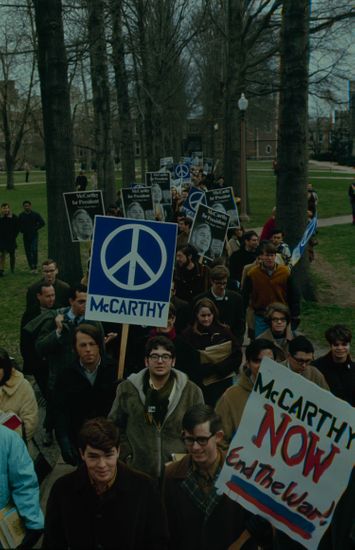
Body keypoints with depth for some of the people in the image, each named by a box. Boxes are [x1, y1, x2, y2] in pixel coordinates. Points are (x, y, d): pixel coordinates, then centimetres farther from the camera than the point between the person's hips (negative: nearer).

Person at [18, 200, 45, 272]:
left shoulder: (35, 214, -3)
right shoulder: (21, 216, 5)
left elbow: (42, 223, 1)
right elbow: (18, 225, 17)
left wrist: (35, 229, -6)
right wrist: (22, 230, 2)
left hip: (34, 235, -3)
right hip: (26, 236, 3)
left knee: (34, 250, -18)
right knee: (28, 252, 5)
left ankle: (34, 266, -15)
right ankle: (31, 267, 14)